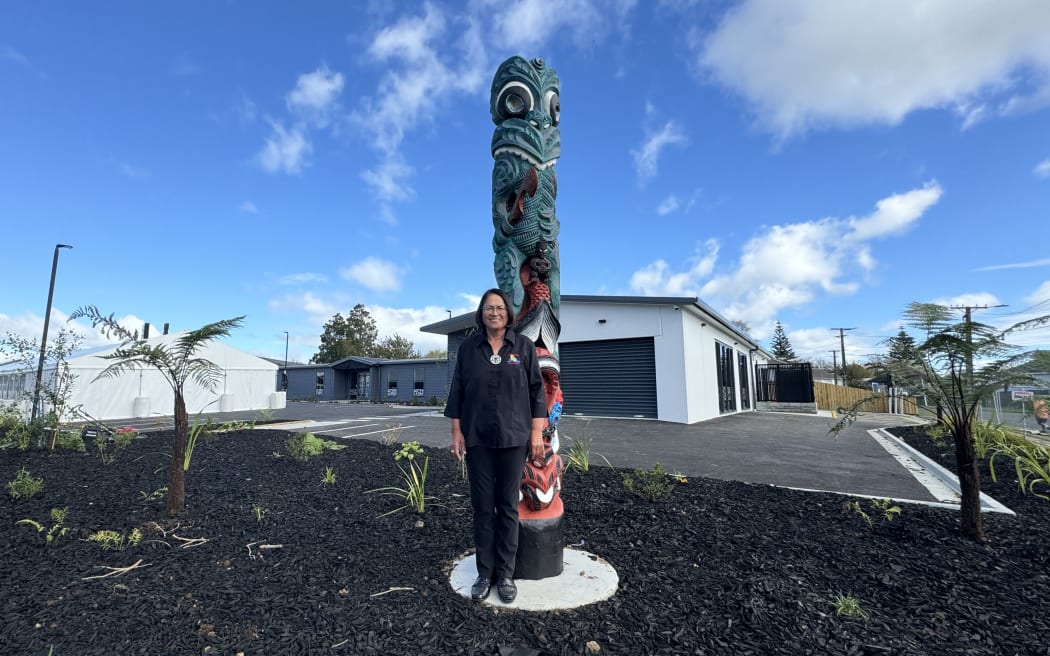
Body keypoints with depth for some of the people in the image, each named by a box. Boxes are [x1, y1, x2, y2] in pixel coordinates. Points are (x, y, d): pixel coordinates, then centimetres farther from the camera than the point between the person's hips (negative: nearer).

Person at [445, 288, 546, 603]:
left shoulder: (524, 346, 0)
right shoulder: (468, 347, 2)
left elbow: (536, 390, 0)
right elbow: (457, 391, 4)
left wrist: (537, 432, -4)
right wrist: (456, 432, -1)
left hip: (513, 437, -1)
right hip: (477, 438, 1)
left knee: (508, 505, 8)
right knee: (482, 506, 9)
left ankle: (506, 573, 23)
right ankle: (484, 573, 24)